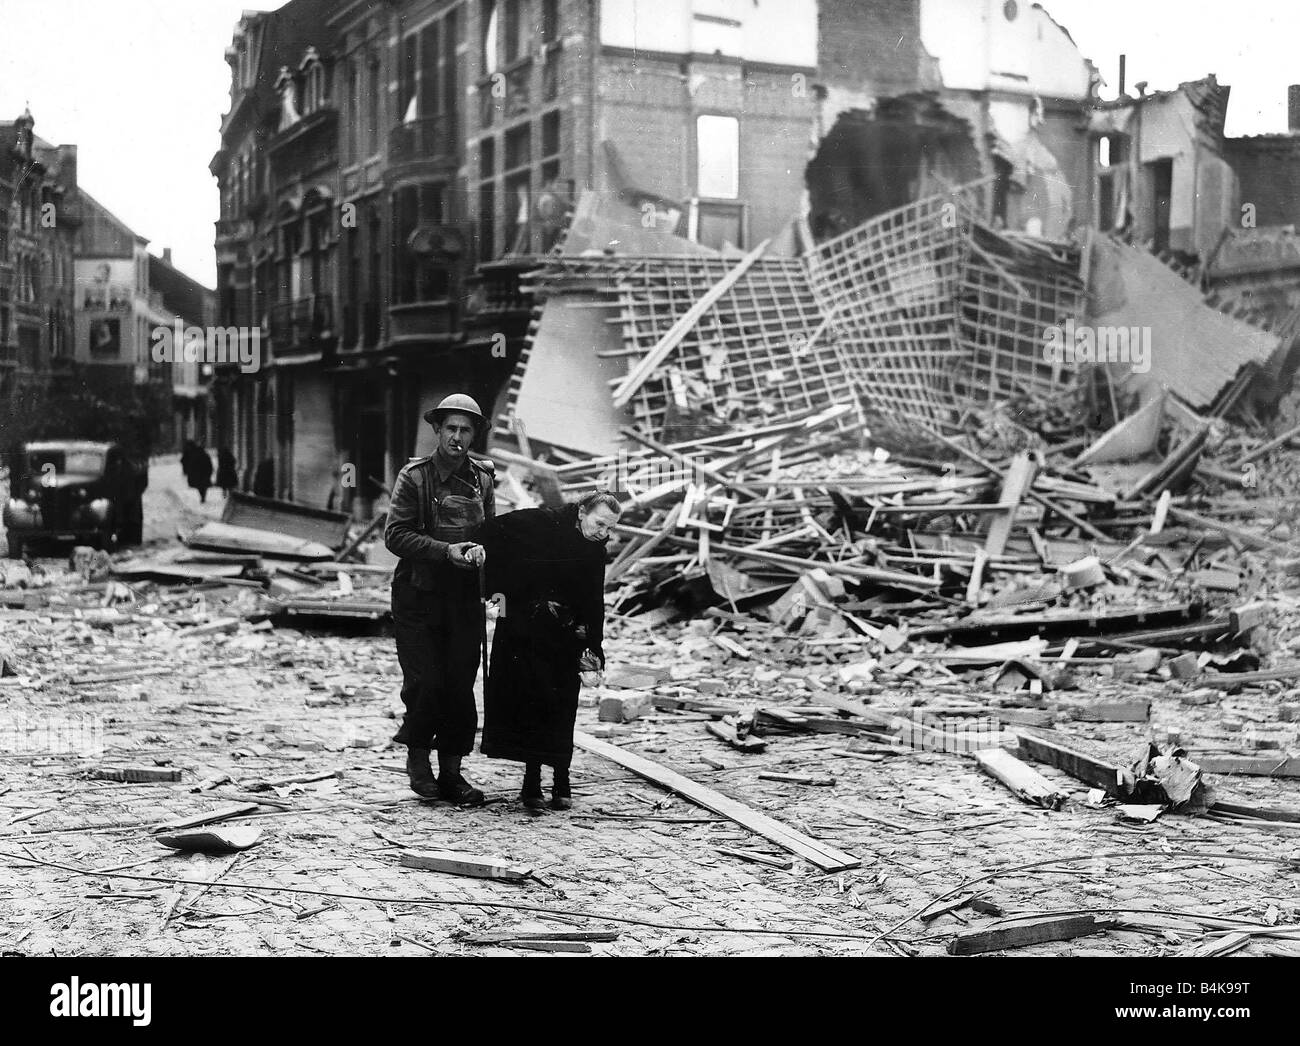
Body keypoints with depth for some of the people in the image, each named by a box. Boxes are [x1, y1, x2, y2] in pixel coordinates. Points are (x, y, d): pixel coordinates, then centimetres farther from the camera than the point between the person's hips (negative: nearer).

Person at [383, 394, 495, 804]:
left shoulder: (482, 478, 8)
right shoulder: (414, 476, -5)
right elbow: (395, 535, -9)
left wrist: (482, 551, -8)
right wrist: (445, 550, -18)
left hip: (464, 598, 4)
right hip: (419, 596, -4)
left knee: (461, 685, 3)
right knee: (425, 682, -7)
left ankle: (451, 770, 13)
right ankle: (417, 756, 17)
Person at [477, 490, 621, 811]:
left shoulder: (595, 550, 2)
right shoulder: (542, 523, -13)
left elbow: (593, 601, 9)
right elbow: (492, 531, -14)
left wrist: (594, 645, 1)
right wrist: (498, 587, -17)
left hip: (565, 635, 3)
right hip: (521, 626, -3)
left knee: (561, 706, -1)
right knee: (529, 700, -6)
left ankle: (561, 783, 7)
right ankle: (532, 781, 1)